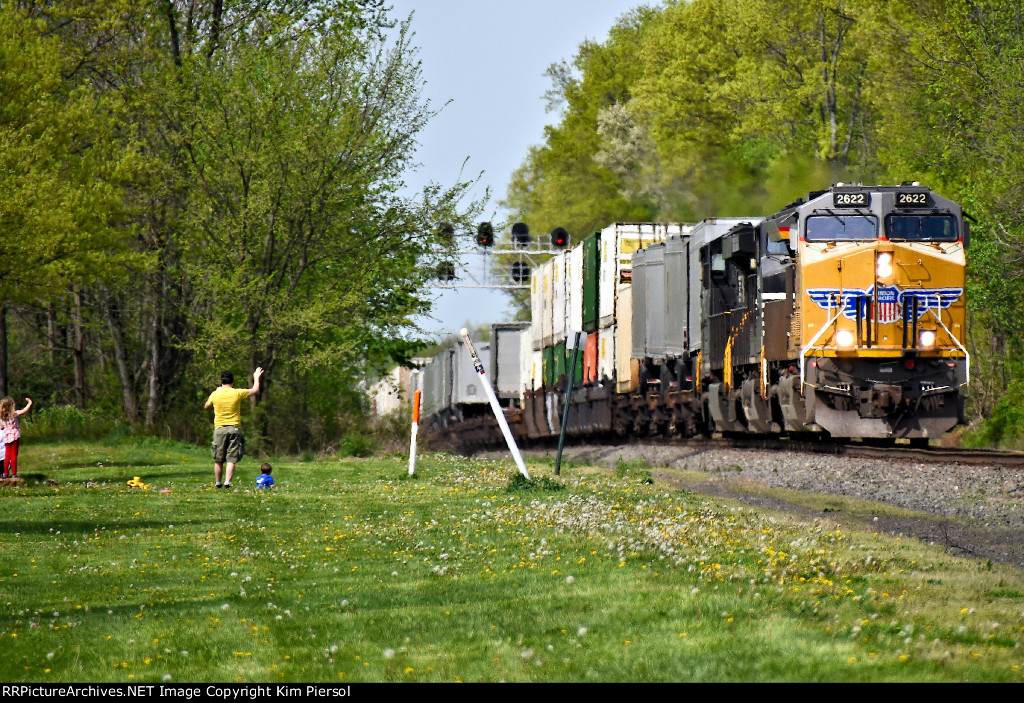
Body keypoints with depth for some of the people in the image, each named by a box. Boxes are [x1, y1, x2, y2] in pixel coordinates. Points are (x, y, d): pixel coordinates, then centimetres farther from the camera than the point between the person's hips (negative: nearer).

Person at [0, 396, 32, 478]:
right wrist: (29, 403, -6)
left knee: (7, 455, 11)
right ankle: (14, 473, -1)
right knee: (14, 455, -1)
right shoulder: (14, 414, -12)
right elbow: (24, 410, -20)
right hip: (14, 436, -5)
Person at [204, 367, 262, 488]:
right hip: (234, 428, -1)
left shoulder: (215, 394, 0)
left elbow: (206, 406, 21)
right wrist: (256, 377, 28)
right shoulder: (237, 393, -4)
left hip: (219, 429, 1)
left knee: (218, 460, 10)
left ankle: (218, 483, 16)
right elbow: (255, 390, 11)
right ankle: (227, 481, -17)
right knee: (231, 459, -3)